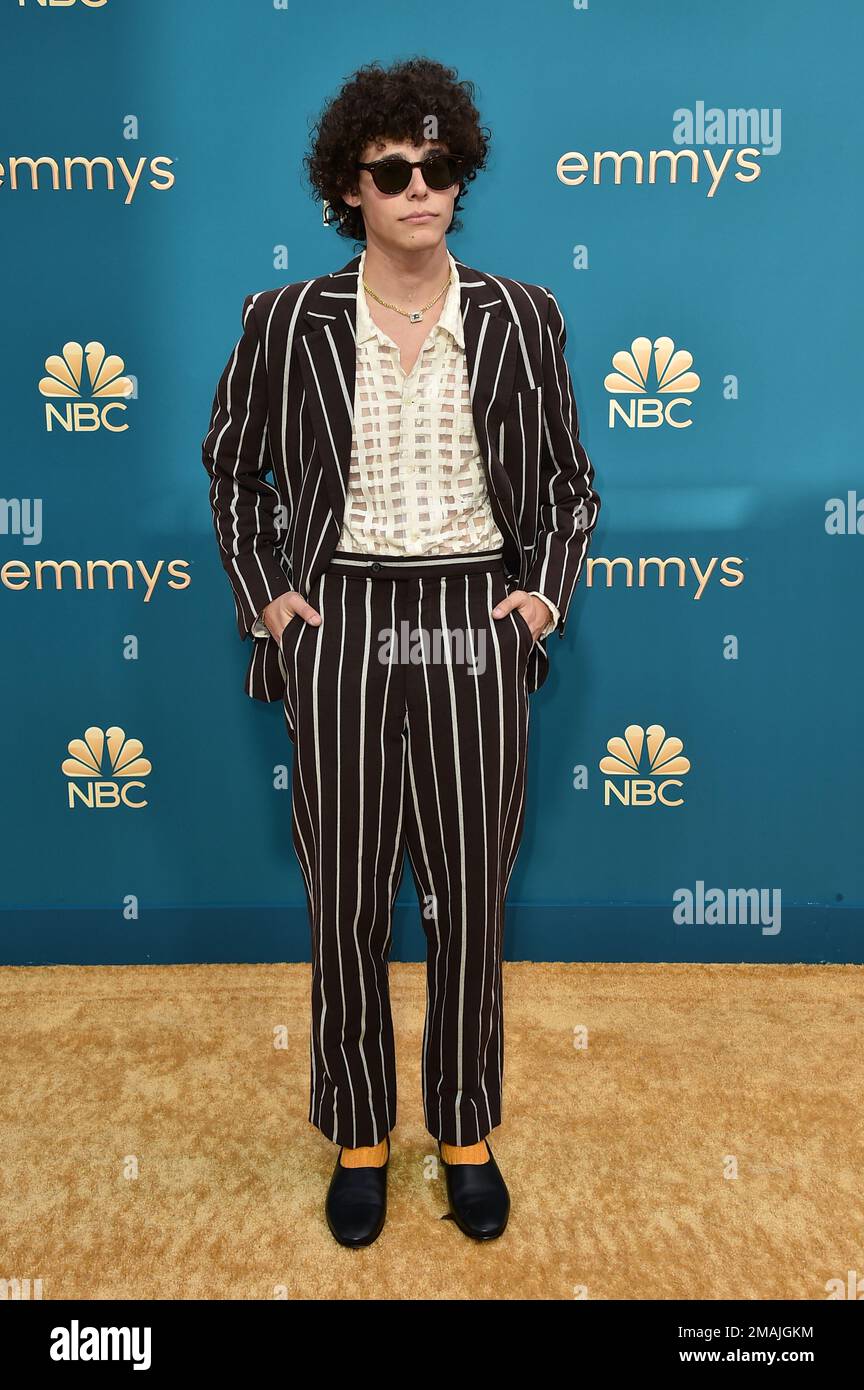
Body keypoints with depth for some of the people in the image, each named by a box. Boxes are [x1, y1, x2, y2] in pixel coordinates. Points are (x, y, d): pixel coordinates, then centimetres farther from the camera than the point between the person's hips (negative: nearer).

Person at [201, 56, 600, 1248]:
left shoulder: (521, 317, 3)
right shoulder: (287, 321, 1)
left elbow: (571, 481, 12)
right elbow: (232, 467, 13)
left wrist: (546, 590, -2)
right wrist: (263, 594, 1)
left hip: (474, 629, 1)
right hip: (341, 628, 0)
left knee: (472, 896, 8)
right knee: (347, 899, 8)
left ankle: (467, 1133, 30)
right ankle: (360, 1135, 30)